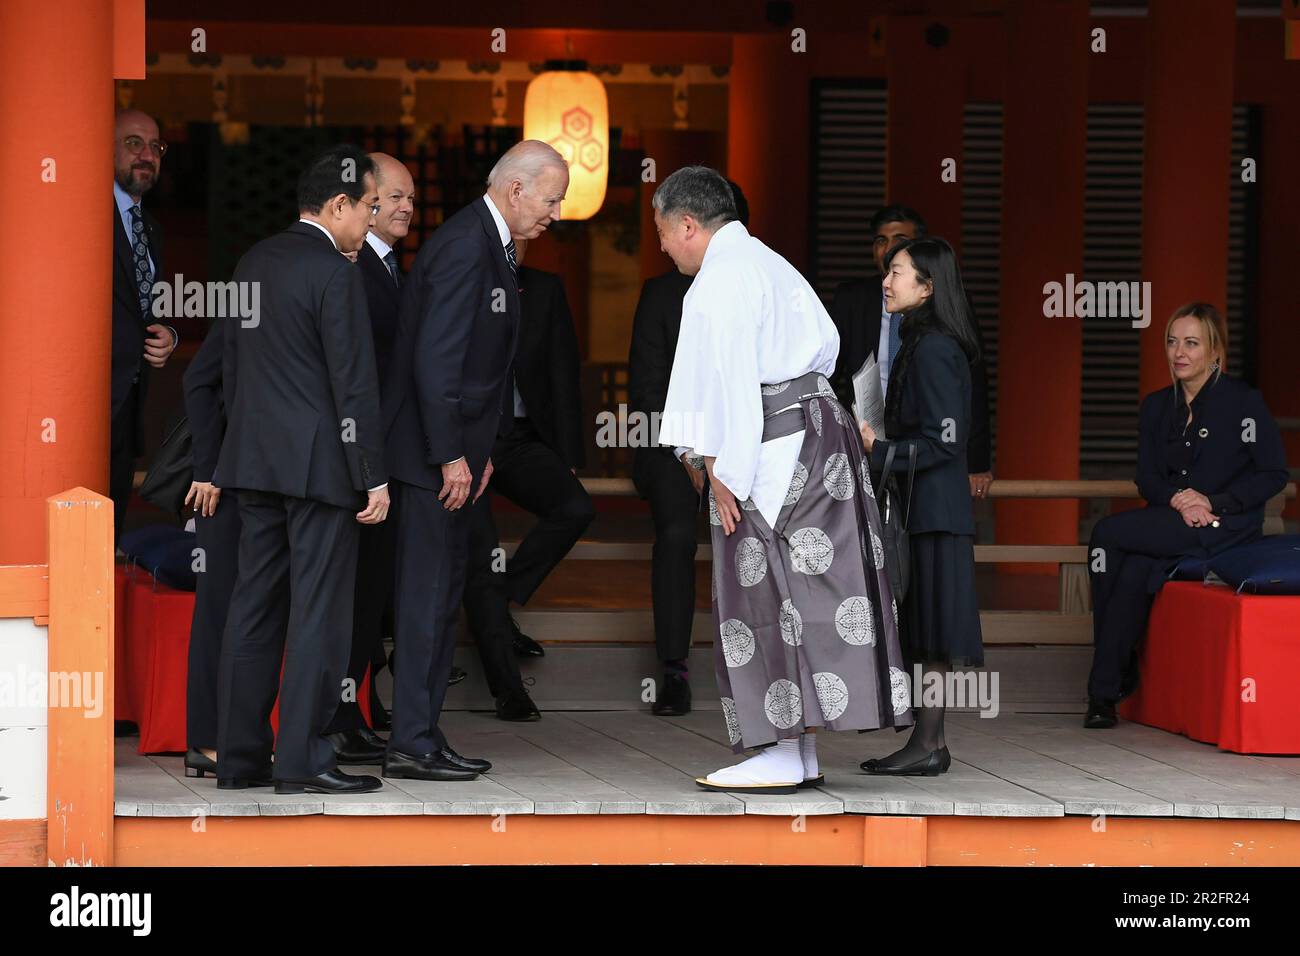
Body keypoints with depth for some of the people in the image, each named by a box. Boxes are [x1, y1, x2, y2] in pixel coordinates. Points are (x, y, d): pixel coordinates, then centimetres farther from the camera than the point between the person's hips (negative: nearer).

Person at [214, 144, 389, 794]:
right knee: (319, 611, -5)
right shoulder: (335, 273, -12)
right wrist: (375, 477, -11)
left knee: (255, 606, 9)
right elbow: (354, 384, -14)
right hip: (319, 460, -8)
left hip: (255, 457, 8)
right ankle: (303, 760, -6)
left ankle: (239, 757, 11)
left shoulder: (254, 262, 12)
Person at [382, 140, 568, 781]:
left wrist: (480, 449, 16)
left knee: (442, 594, 12)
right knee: (428, 595, -7)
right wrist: (451, 456, -22)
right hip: (433, 448, -10)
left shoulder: (489, 243, 15)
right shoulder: (465, 246, -18)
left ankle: (422, 735, 17)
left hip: (454, 449, 10)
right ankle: (410, 745, -4)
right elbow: (434, 360, -23)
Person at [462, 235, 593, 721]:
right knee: (479, 557, -10)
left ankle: (494, 605, -5)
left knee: (575, 508, -23)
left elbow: (563, 378, 7)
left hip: (521, 440, 3)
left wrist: (567, 458, -1)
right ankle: (507, 690, -7)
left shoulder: (545, 291, 9)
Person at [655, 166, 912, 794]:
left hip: (769, 452, -10)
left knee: (770, 598, -6)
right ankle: (801, 756, 12)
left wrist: (726, 473, -17)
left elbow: (730, 383, -18)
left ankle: (783, 757, -6)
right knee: (804, 594, 9)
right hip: (817, 430, 10)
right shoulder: (769, 264, 18)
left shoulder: (718, 282, -12)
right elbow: (826, 341, 22)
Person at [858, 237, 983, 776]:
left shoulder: (933, 349, -15)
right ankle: (928, 744, 12)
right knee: (921, 632, 10)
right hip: (923, 505, 10)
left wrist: (879, 452, -18)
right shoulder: (923, 343, 16)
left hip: (931, 507, -10)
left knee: (929, 633, -7)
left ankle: (927, 746, -5)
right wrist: (877, 444, 13)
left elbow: (943, 441, -19)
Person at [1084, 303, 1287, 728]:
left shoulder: (1243, 401, -5)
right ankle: (1105, 692, -21)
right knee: (1135, 573, -28)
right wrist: (1177, 499, -12)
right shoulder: (1156, 406, 13)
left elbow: (1274, 474, -7)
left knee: (1107, 534, -23)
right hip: (1170, 523, 5)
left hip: (1226, 526, -5)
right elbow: (1147, 478, 10)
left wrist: (1212, 502, -15)